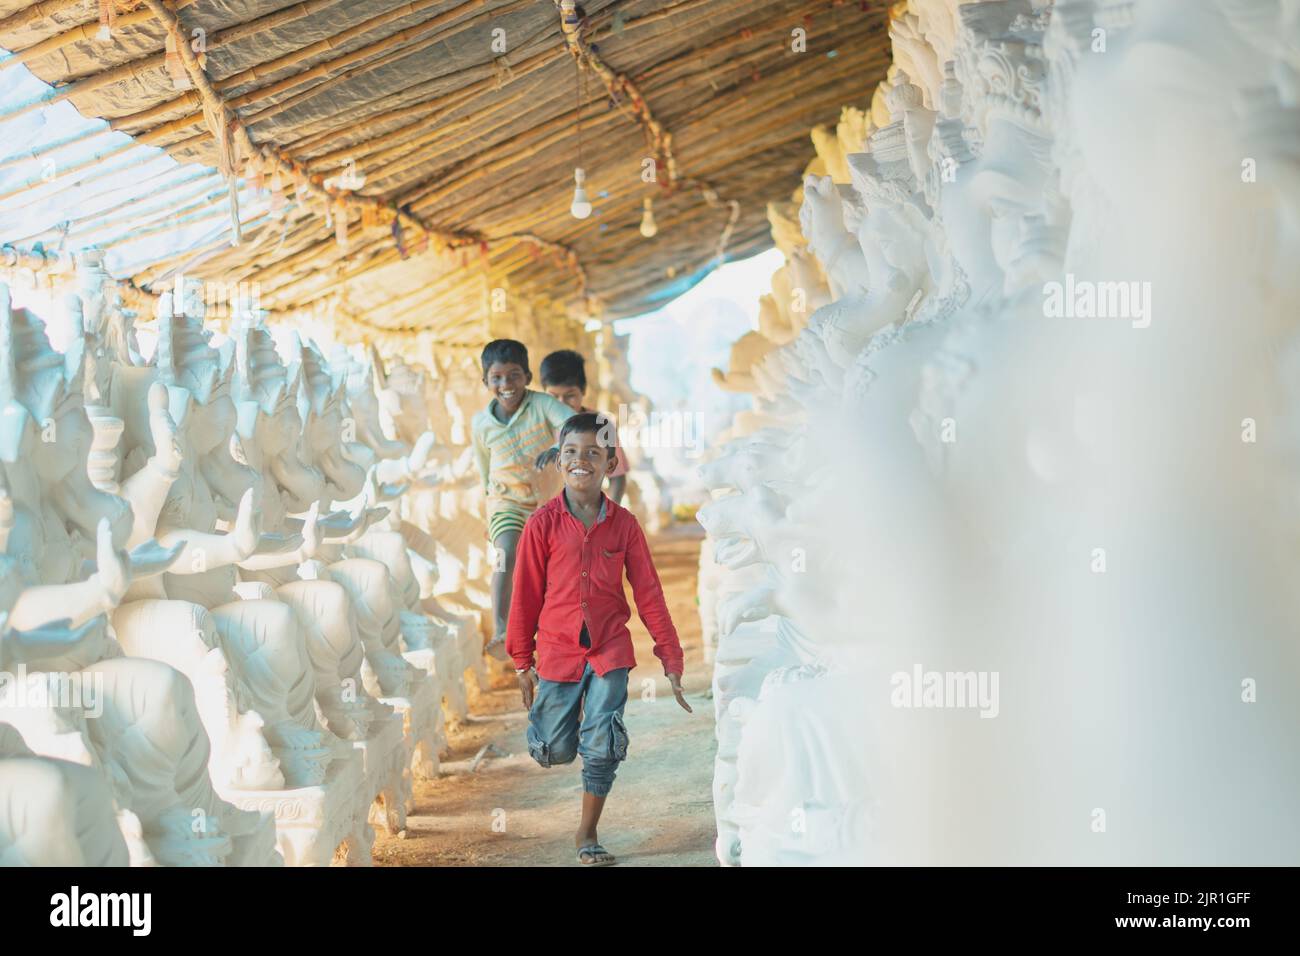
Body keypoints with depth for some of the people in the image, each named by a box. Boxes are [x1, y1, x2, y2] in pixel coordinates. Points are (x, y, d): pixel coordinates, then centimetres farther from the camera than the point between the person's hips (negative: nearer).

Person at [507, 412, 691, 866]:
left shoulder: (623, 523, -2)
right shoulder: (543, 523, -6)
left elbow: (648, 593, 1)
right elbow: (526, 594, 0)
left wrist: (671, 658, -1)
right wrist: (523, 661, 2)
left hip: (610, 650, 0)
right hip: (557, 650, 0)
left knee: (603, 750, -3)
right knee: (554, 752, 8)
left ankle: (587, 835, 16)